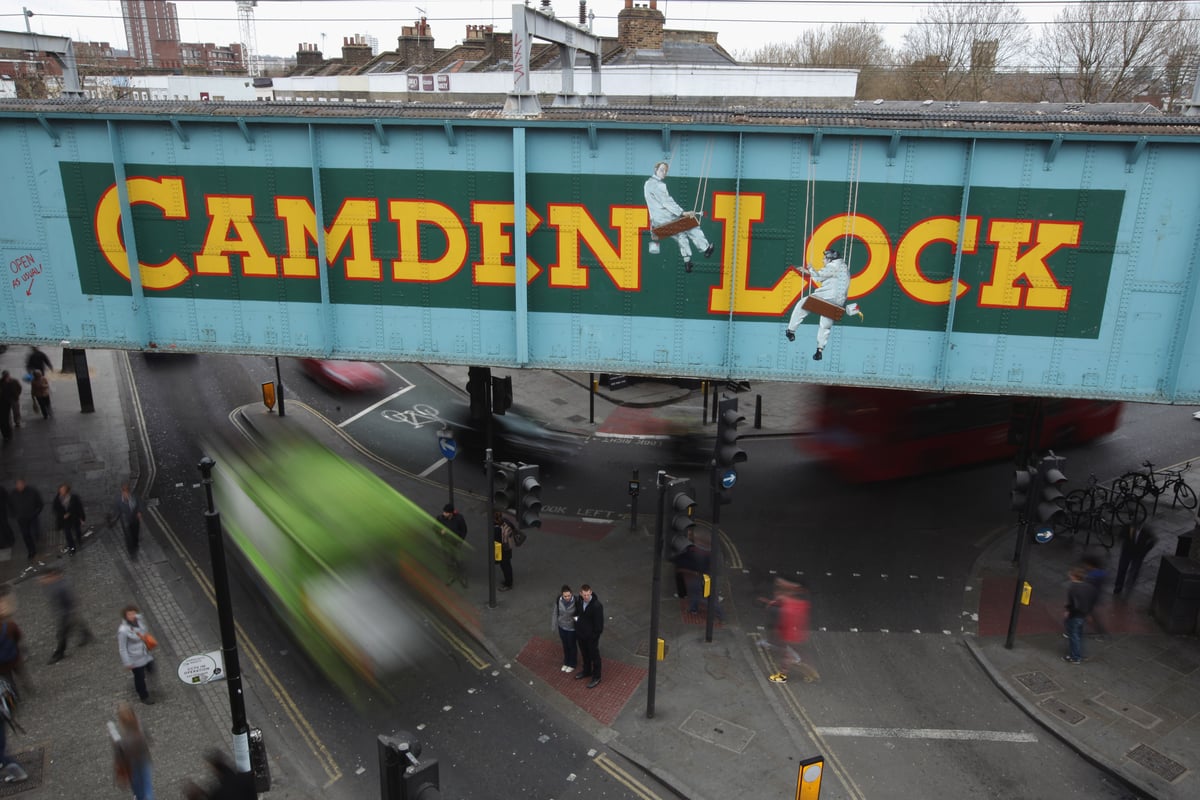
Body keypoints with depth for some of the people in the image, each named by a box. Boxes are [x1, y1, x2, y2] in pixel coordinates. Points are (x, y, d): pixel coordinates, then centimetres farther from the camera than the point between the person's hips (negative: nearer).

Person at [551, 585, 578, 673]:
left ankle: (572, 664, 42)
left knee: (572, 646, 19)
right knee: (565, 645, 24)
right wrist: (554, 626, 0)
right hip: (562, 627, 3)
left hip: (572, 628, -3)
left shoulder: (575, 601, -29)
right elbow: (555, 613, -6)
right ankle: (566, 662, 48)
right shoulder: (558, 600, -20)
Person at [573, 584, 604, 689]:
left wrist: (595, 635, -17)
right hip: (580, 633, 6)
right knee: (584, 654, 26)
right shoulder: (578, 601, -11)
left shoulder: (597, 605, -30)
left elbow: (599, 623, -21)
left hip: (592, 636, -6)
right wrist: (576, 617, 0)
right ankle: (587, 671, 49)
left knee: (594, 656, 14)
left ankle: (596, 677, 32)